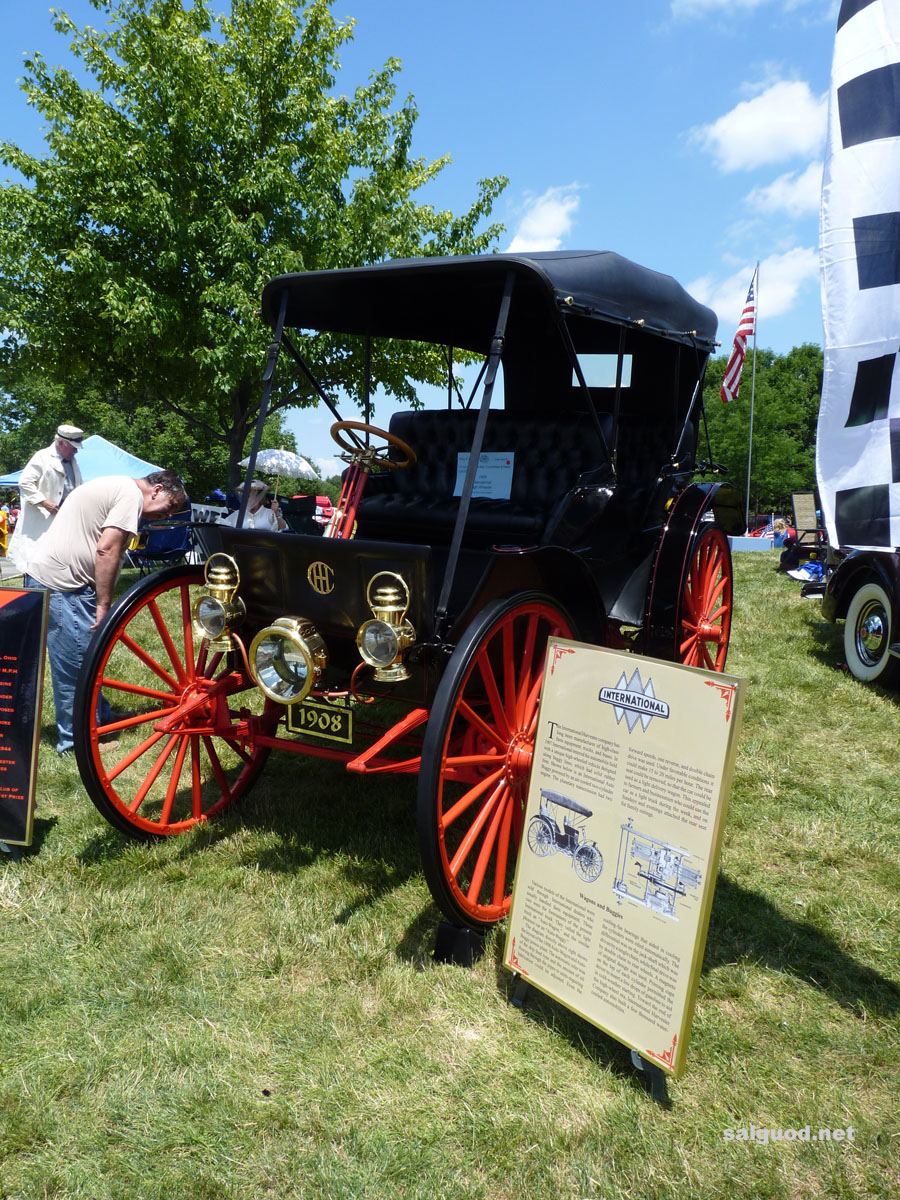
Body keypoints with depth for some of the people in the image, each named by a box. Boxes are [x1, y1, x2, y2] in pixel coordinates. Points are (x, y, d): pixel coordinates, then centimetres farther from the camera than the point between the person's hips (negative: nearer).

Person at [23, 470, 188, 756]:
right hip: (61, 584, -11)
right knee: (77, 664, -2)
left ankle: (102, 718, 31)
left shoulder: (113, 486, 20)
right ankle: (78, 740, 7)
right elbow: (107, 550, -20)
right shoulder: (132, 493, -11)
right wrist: (104, 605, -16)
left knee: (87, 657, 19)